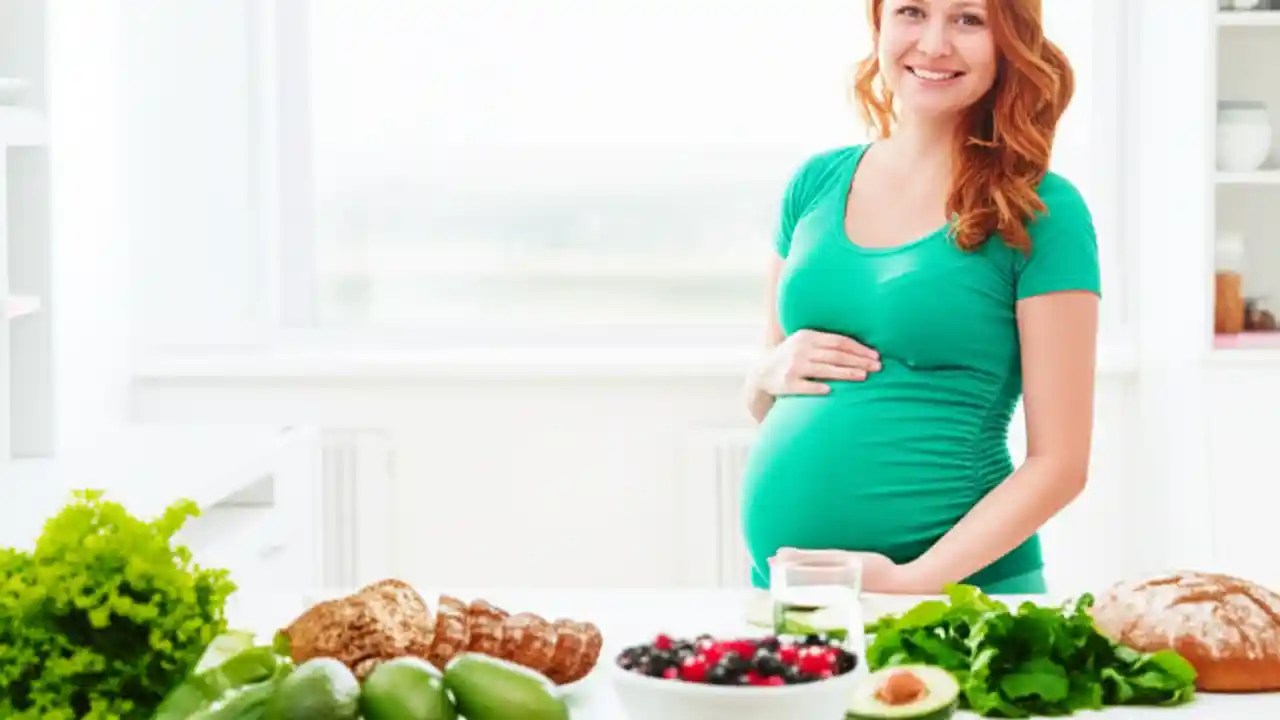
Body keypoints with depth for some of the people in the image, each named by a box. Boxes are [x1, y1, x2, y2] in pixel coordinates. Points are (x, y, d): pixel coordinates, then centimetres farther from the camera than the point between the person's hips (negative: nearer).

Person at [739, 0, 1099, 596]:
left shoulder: (1039, 213, -7)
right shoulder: (816, 184, 6)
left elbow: (1059, 463, -9)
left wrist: (913, 580, -18)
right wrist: (772, 373, -5)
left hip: (954, 588, -4)